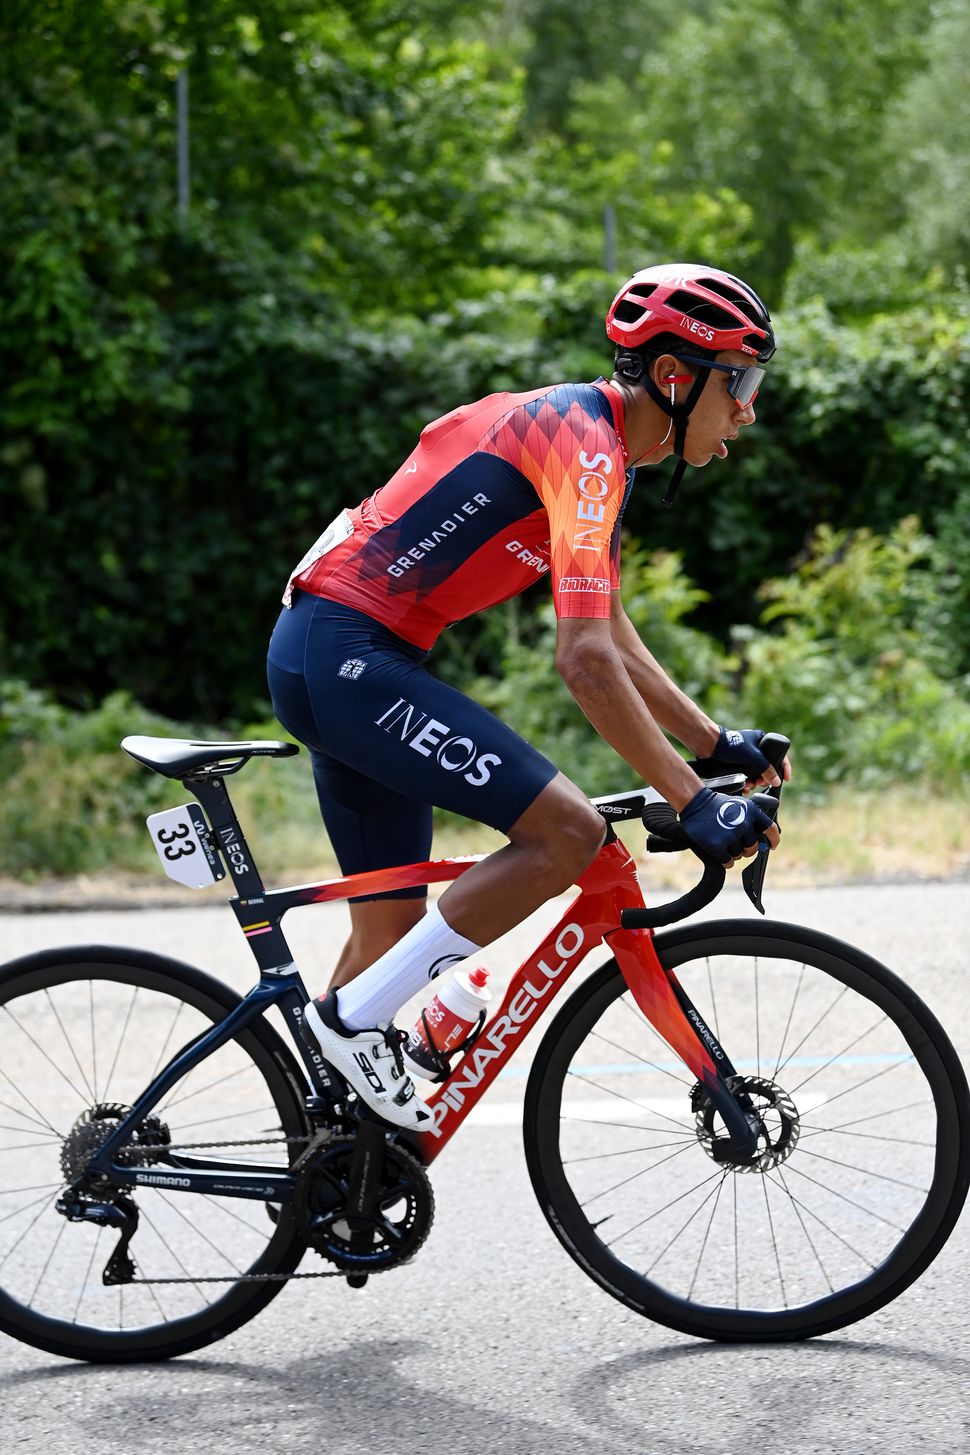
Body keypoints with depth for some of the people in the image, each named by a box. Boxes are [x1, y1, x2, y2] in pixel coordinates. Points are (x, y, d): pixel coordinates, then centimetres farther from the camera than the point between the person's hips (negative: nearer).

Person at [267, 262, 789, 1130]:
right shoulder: (582, 441, -16)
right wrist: (694, 805, -23)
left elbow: (614, 636, 25)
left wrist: (717, 742, 17)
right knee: (568, 832, -17)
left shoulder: (598, 447, 16)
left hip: (328, 661, 11)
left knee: (394, 927, 14)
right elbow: (586, 660, -24)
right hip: (349, 656, -11)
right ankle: (353, 1019, -9)